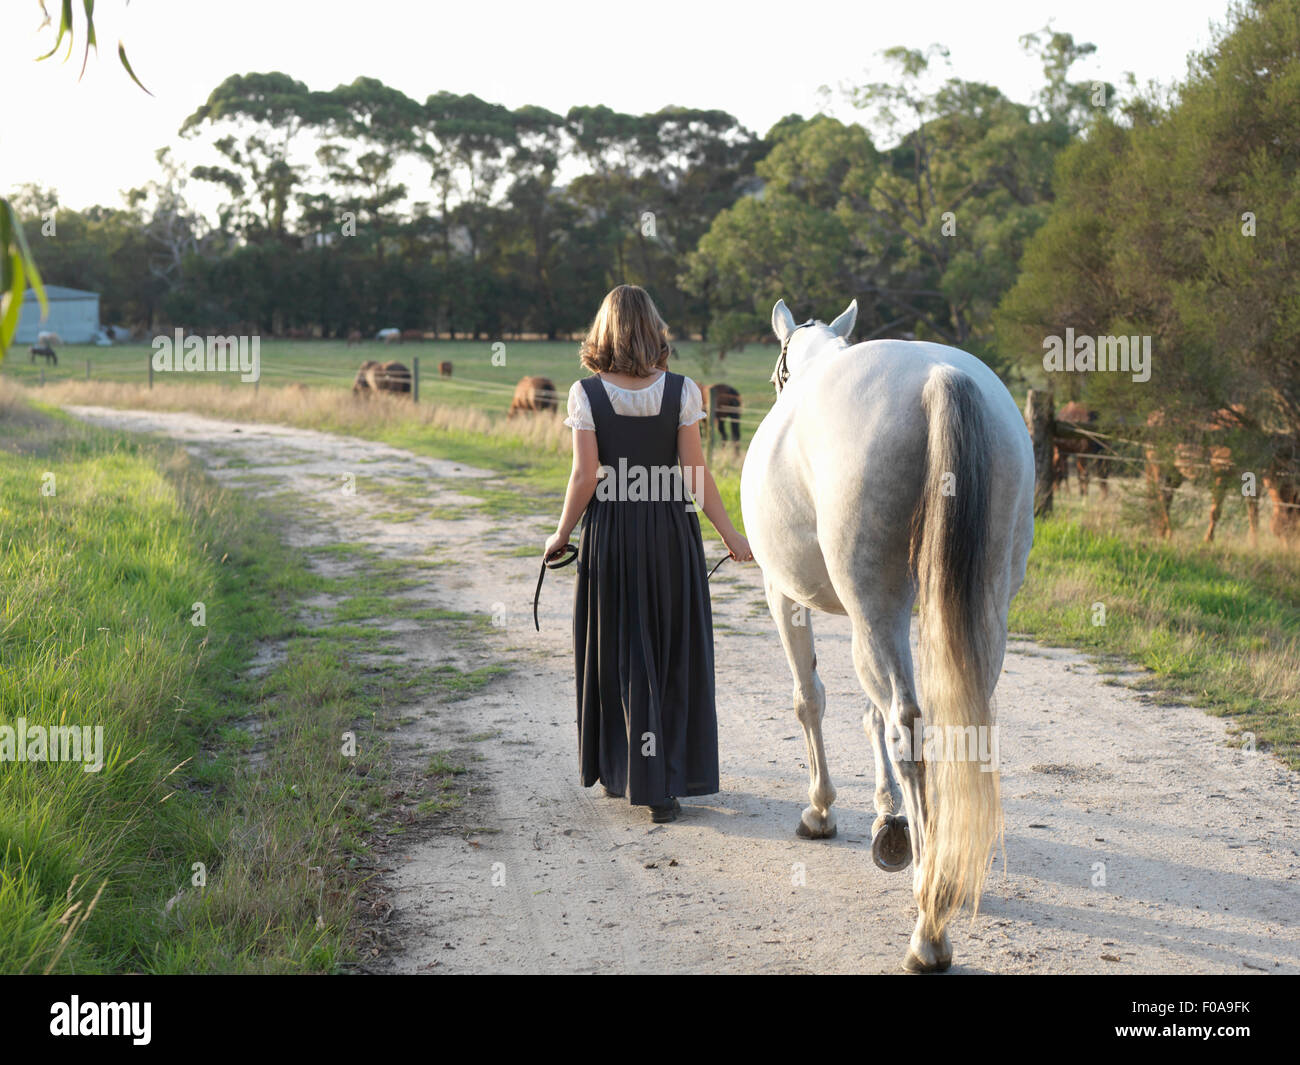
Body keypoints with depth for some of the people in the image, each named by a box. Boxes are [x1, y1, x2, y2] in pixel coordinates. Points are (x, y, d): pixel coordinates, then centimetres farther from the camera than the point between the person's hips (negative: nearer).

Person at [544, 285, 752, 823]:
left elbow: (584, 478, -8)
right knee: (673, 656, 9)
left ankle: (620, 771, 20)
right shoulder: (680, 391, -6)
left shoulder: (586, 394, -7)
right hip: (671, 535, 0)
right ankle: (666, 783, 9)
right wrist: (730, 534, 4)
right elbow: (696, 476, -6)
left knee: (617, 653, 13)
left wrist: (561, 534, 6)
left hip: (610, 536, 0)